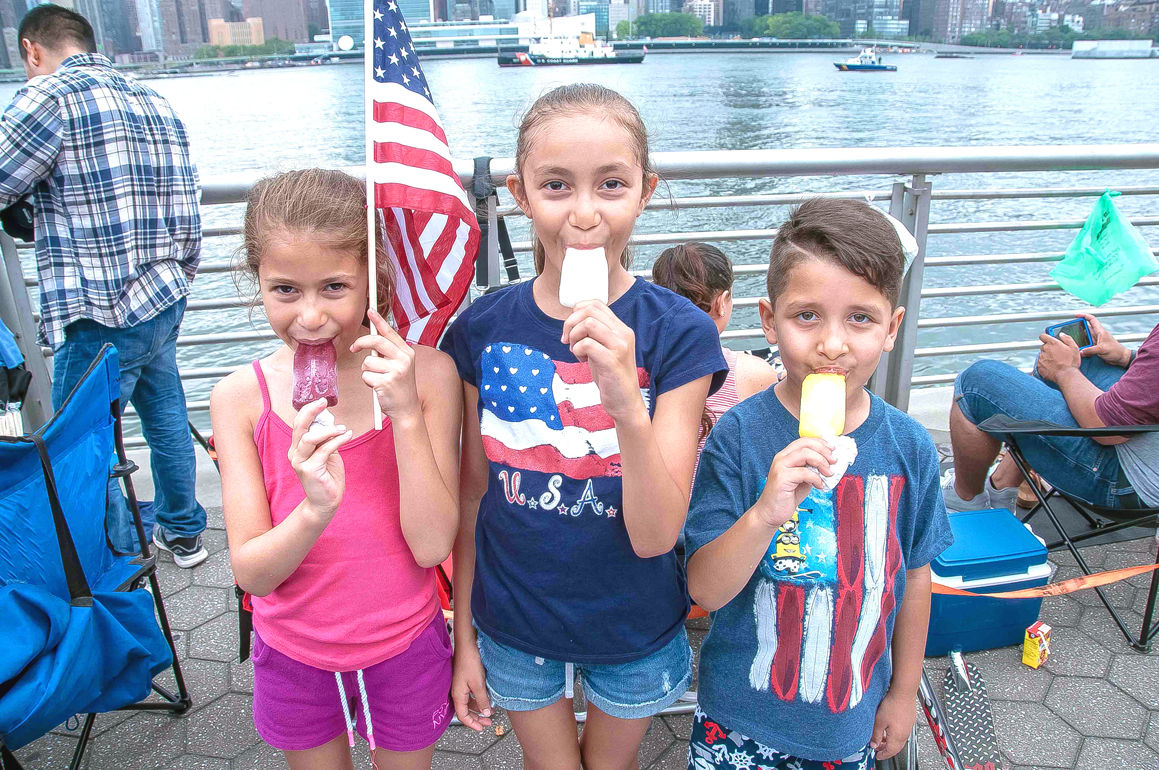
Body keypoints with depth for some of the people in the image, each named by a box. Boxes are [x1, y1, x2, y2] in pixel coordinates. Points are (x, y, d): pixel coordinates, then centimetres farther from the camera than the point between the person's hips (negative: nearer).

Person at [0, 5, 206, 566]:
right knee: (165, 418, 21)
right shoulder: (155, 102, 11)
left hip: (102, 317, -8)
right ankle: (183, 534, 37)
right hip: (165, 300, 8)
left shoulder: (49, 96, -12)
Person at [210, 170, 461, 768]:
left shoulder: (424, 375, -19)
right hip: (293, 652, 1)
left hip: (405, 646, 0)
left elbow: (433, 546, -20)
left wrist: (407, 415, -31)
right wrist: (315, 510, -36)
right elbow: (251, 573, -15)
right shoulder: (240, 397, -15)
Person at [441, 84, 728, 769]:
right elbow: (474, 490, -3)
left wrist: (628, 404, -40)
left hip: (634, 630, -1)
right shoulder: (482, 330, -14)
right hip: (513, 627, 1)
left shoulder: (679, 332, -20)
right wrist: (464, 635, 4)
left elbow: (655, 536, -22)